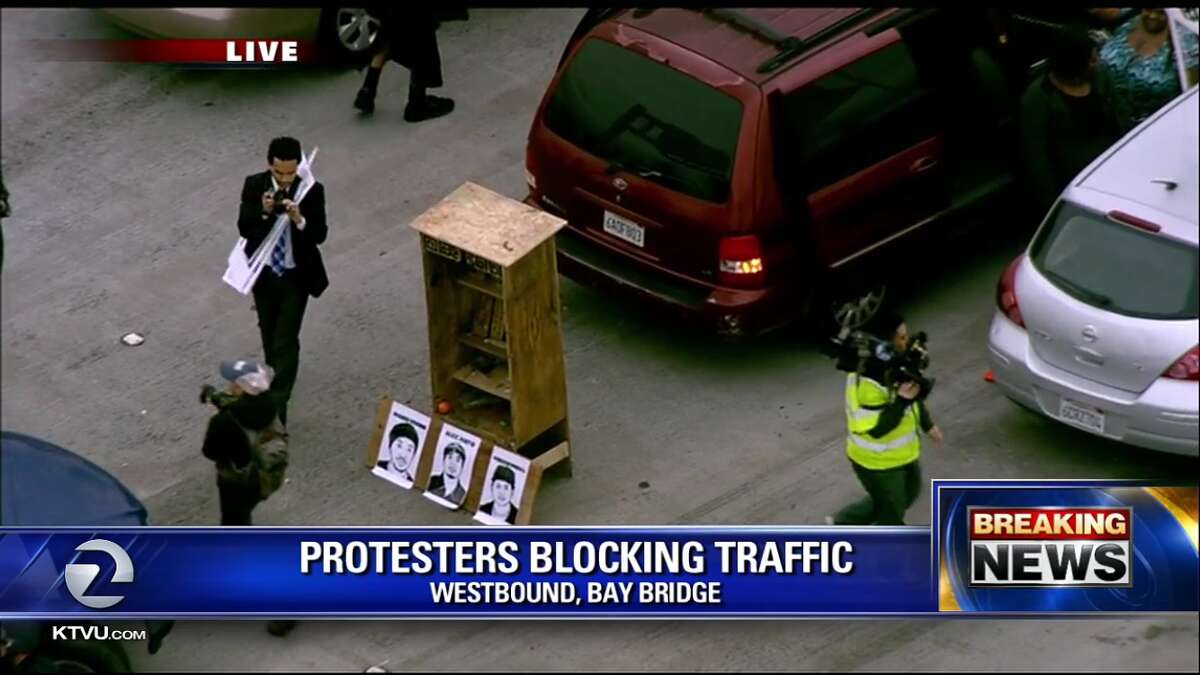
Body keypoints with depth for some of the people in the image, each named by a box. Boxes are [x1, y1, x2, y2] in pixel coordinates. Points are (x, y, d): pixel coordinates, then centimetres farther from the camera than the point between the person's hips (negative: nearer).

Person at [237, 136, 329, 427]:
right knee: (269, 334, 23)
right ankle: (277, 377, 48)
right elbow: (244, 228, -13)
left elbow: (320, 235, -18)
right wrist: (263, 212, -31)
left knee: (286, 340, -6)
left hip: (296, 276, -3)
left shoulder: (312, 191, -16)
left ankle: (277, 405, -3)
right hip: (263, 272, 3)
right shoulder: (254, 186, -11)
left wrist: (300, 220, -37)